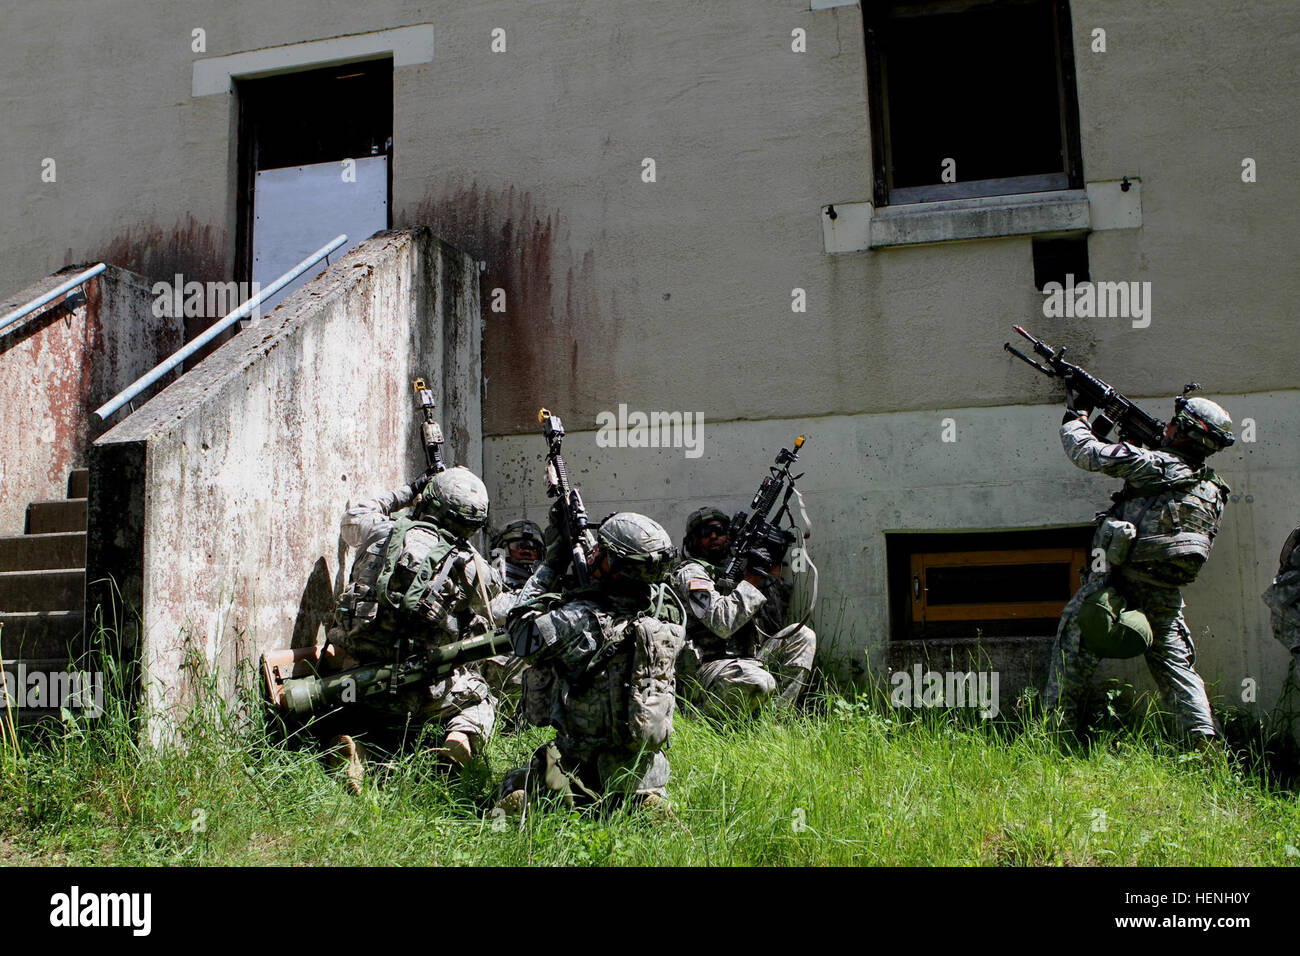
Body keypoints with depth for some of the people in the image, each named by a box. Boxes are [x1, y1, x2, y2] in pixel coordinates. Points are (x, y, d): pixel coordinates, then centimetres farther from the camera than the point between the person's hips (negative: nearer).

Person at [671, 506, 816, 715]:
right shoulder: (691, 573, -4)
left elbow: (774, 625, 17)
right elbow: (722, 623, -21)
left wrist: (774, 571, 10)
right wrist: (753, 578, -15)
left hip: (746, 663, 8)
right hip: (706, 670, -8)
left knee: (802, 636, -3)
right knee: (760, 682, -36)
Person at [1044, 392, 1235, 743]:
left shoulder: (1155, 465, -9)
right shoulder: (1214, 495, 11)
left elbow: (1086, 453, -8)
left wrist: (1077, 416, 12)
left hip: (1118, 579, -6)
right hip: (1166, 592, 6)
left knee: (1073, 641, 6)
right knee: (1175, 663, 15)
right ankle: (1204, 738, 4)